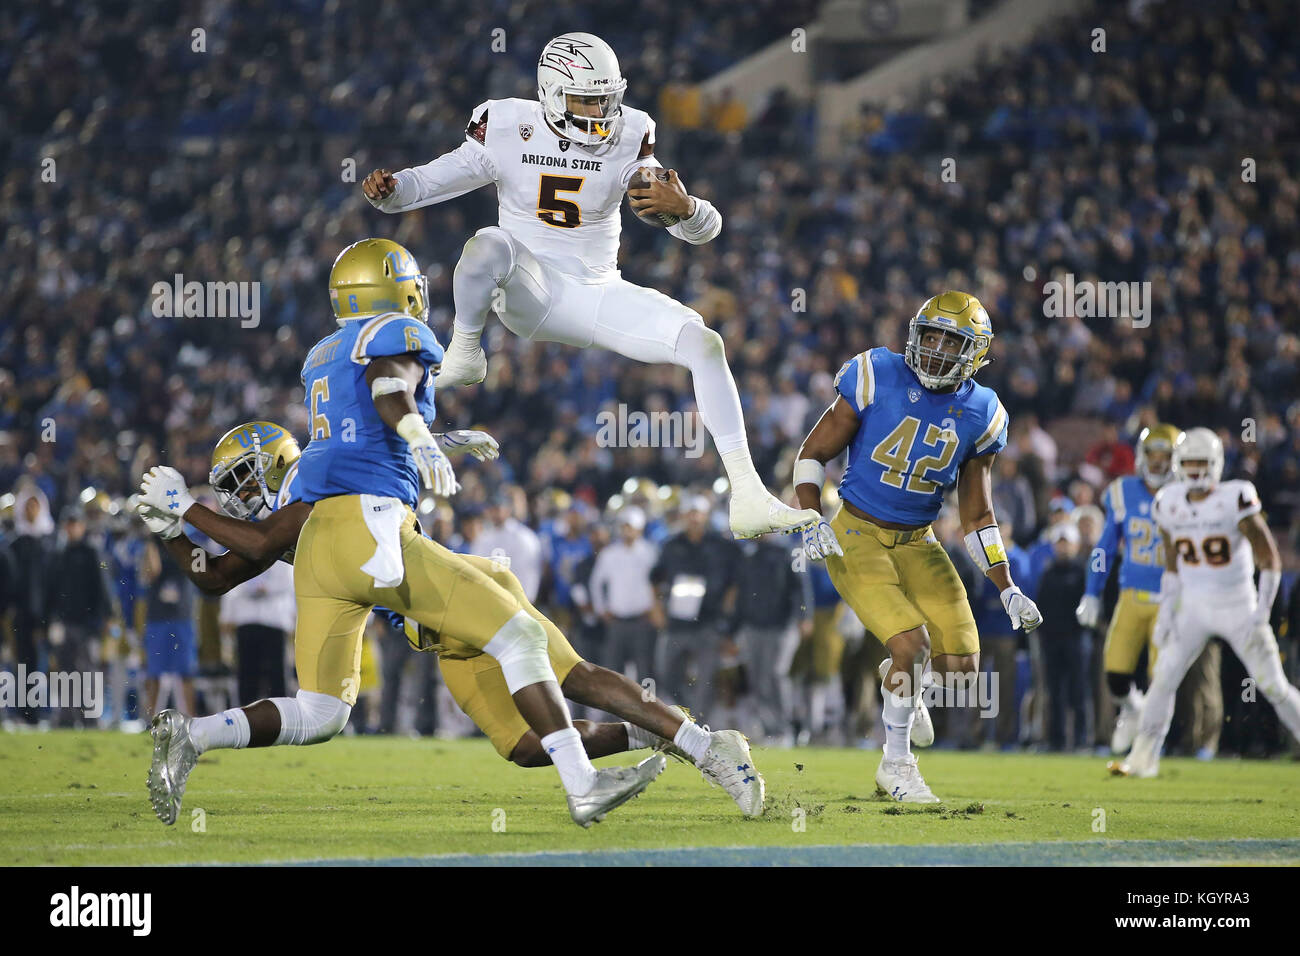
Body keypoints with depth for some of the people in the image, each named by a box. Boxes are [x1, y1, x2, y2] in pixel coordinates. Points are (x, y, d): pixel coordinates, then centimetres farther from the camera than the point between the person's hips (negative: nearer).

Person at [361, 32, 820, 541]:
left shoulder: (627, 141, -5)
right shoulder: (507, 132, -8)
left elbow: (706, 229, -6)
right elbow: (424, 183, -1)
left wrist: (683, 208, -31)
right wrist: (387, 188, -25)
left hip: (597, 296, 3)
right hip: (528, 295, -3)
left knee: (703, 342, -17)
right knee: (488, 245, -38)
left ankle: (748, 499, -15)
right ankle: (464, 356, -9)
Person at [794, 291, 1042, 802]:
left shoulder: (979, 414, -1)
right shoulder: (877, 379, -12)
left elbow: (977, 516, 7)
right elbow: (812, 454, -4)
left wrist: (1008, 590, 0)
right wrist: (813, 520, -18)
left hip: (917, 543, 4)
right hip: (856, 537, -4)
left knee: (960, 662, -7)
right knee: (911, 643, -21)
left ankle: (901, 677, 30)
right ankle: (896, 763, -1)